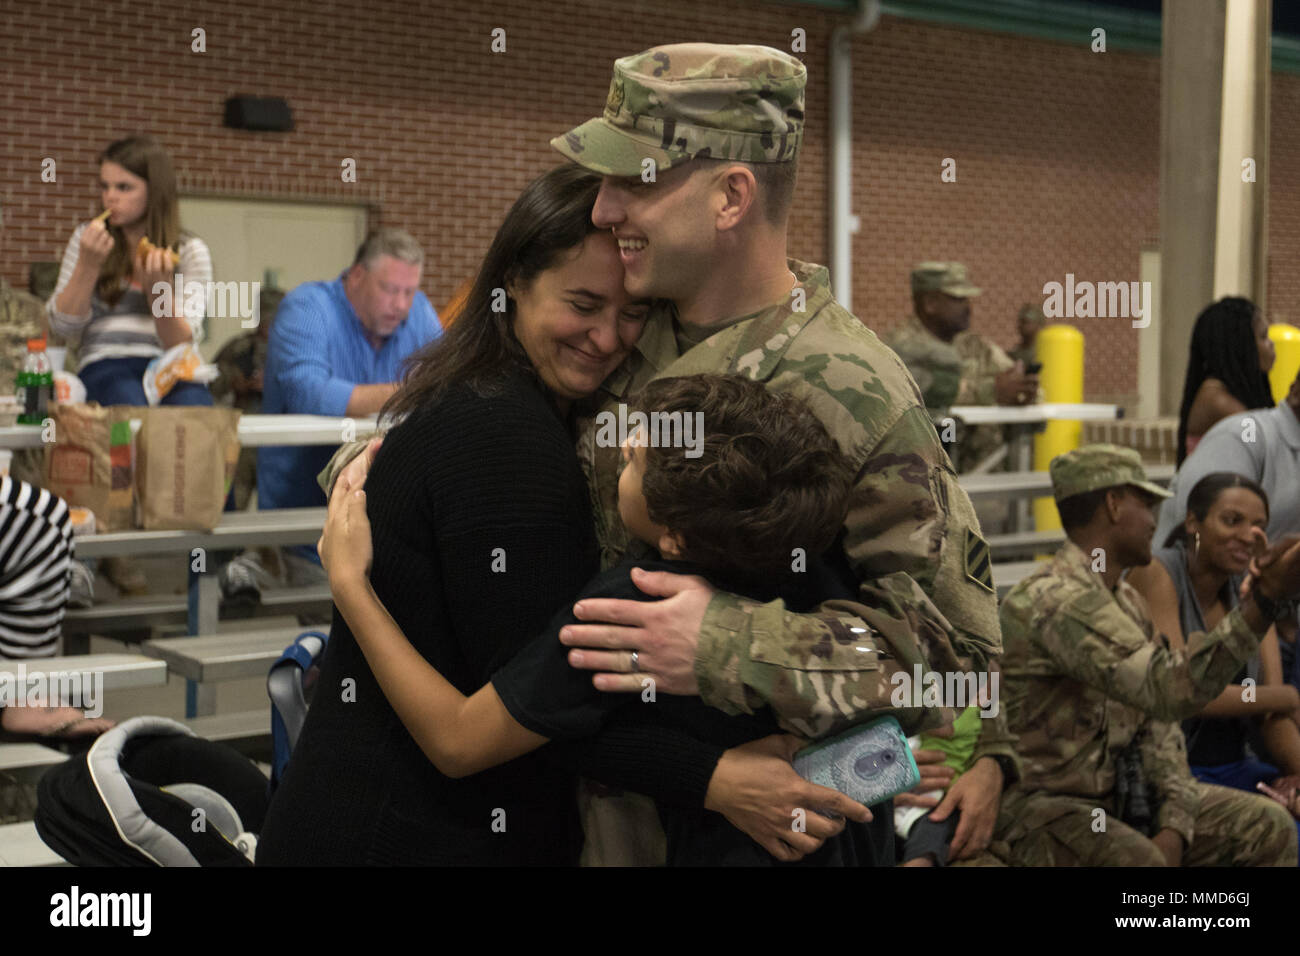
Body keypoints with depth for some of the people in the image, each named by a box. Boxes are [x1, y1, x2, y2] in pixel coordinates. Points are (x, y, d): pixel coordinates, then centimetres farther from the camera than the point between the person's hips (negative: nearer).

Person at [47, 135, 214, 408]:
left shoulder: (190, 251, 9)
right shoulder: (88, 238, 14)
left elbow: (181, 343, 1)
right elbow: (64, 326, 8)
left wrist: (158, 288, -16)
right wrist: (88, 265, -5)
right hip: (106, 365, 0)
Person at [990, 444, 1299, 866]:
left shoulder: (1127, 601, 11)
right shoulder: (1056, 600, -23)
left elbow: (1158, 725, 8)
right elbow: (1170, 688, -34)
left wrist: (1174, 828, -6)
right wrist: (1265, 599, -35)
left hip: (1113, 791, 9)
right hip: (1042, 805, -9)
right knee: (1139, 860, -36)